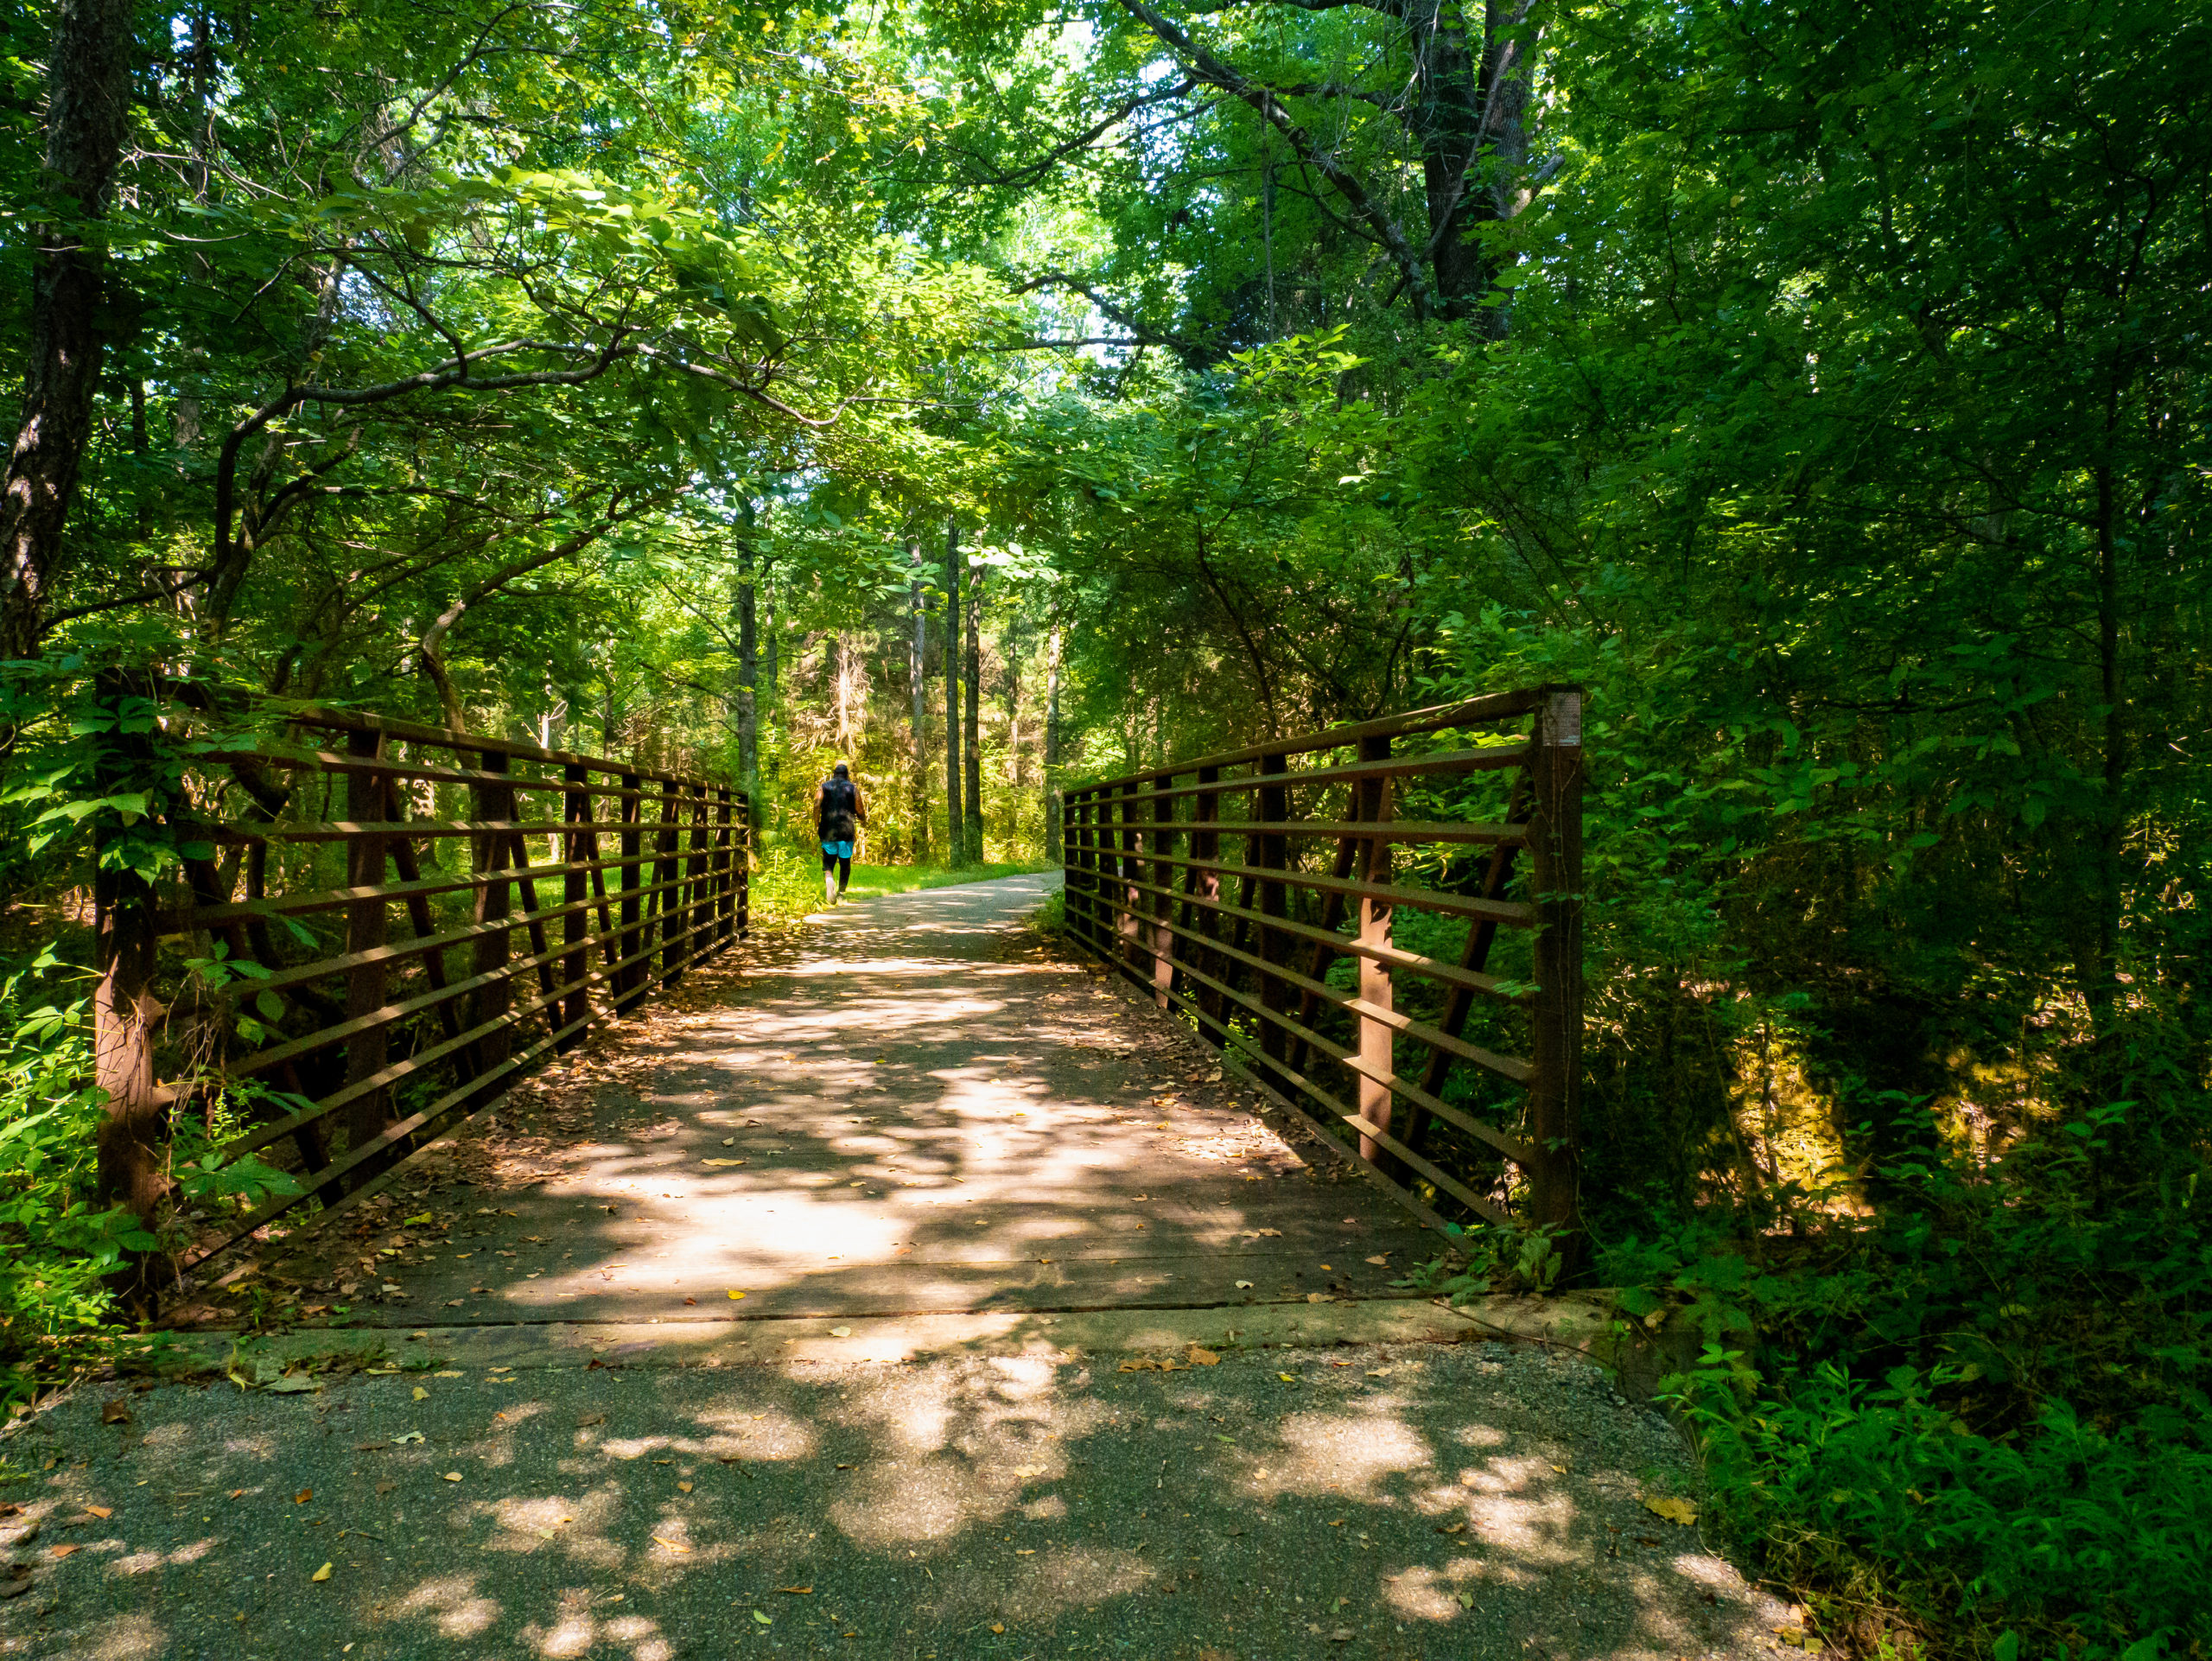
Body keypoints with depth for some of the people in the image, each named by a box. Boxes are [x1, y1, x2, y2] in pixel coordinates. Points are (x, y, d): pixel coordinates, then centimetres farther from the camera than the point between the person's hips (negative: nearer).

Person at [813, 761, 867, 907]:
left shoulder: (823, 786, 7)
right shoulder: (853, 788, 5)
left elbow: (817, 804, -8)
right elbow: (860, 810, 3)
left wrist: (816, 824, -1)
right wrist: (864, 821, 23)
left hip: (828, 830, 1)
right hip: (847, 830, -1)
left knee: (828, 860, 6)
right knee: (845, 863, 11)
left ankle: (829, 879, -25)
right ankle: (841, 893, 14)